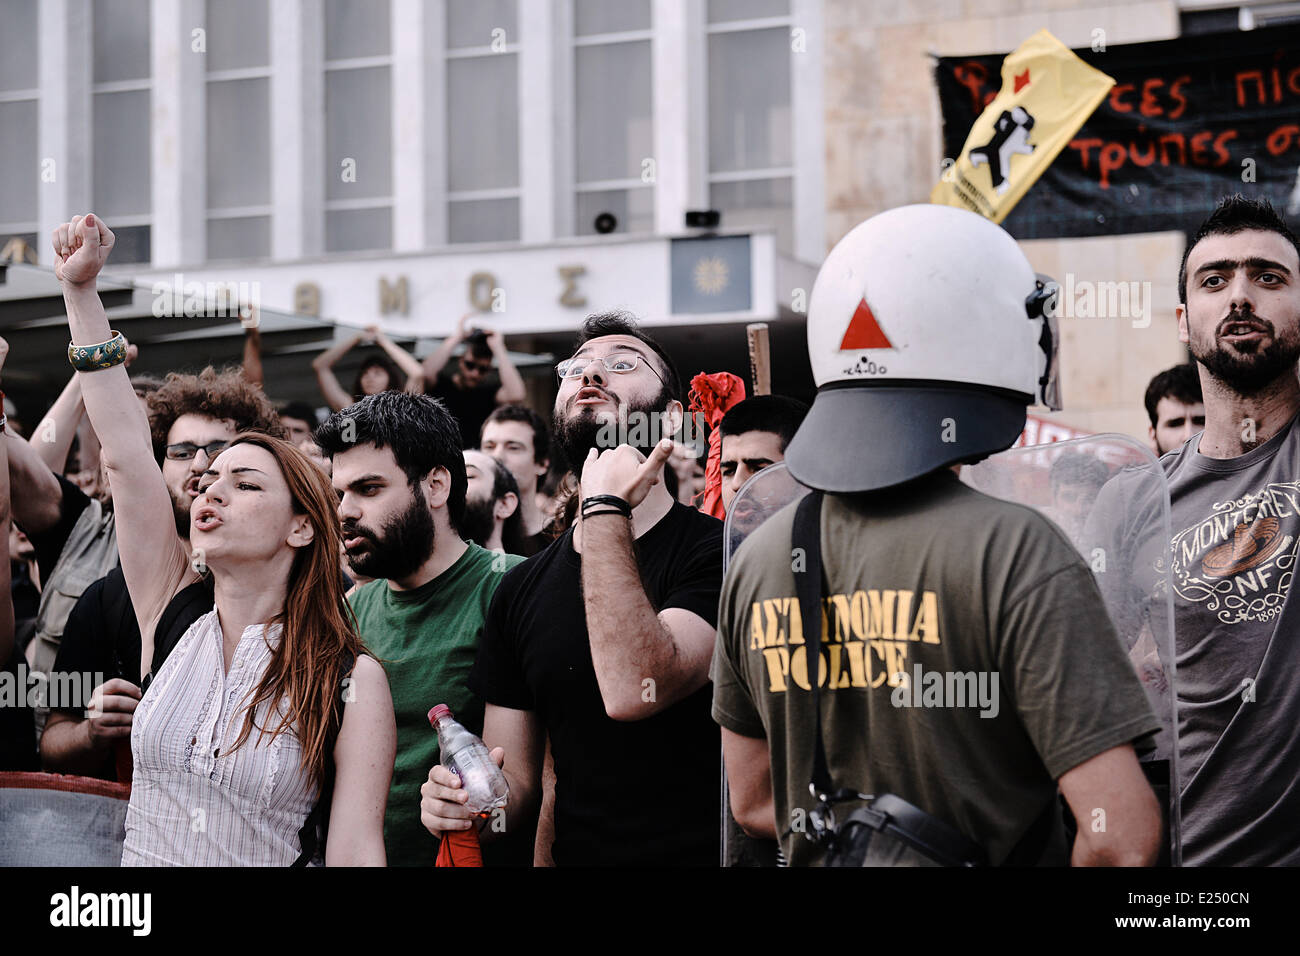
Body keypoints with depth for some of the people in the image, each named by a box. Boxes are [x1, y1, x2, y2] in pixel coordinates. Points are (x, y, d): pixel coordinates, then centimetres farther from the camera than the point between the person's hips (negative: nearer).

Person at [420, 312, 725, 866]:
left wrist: (605, 508, -17)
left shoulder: (720, 551, -8)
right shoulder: (521, 589, 10)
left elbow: (632, 690, -23)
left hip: (702, 853, -3)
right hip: (575, 854, 3)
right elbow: (518, 777, 11)